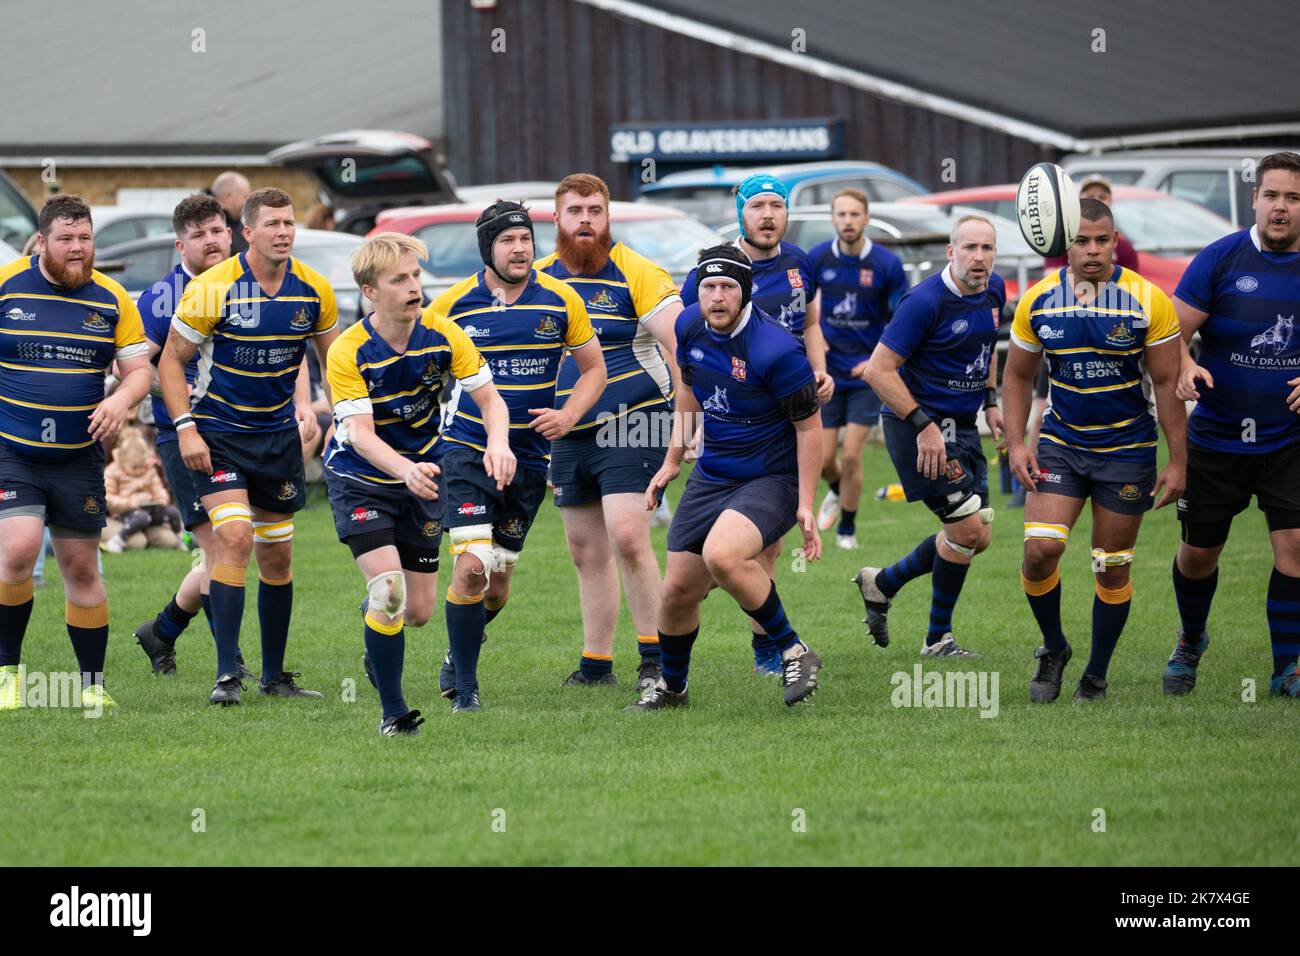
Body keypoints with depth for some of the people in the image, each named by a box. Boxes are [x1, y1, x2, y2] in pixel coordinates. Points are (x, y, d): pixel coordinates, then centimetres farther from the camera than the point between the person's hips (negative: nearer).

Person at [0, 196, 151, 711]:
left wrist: (121, 400, -15)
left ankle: (93, 684, 18)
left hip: (78, 457, 3)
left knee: (82, 568, 7)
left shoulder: (111, 299, 2)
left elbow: (140, 370, 6)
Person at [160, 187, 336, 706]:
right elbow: (171, 359, -7)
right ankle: (227, 674, -16)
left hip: (279, 433, 4)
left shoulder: (313, 290, -3)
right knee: (233, 536, -19)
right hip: (218, 430, -4)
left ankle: (274, 674, 21)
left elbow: (333, 357, 13)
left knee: (278, 553, 8)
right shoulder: (213, 287, -14)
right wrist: (185, 427, -15)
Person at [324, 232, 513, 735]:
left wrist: (498, 442, -33)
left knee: (418, 610, 5)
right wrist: (406, 469, -49)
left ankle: (377, 632, 43)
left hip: (419, 478, 4)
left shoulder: (443, 336, -12)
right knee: (388, 585, -23)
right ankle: (393, 712, -11)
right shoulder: (348, 353, -23)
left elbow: (489, 398, -10)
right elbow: (359, 433, -30)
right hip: (359, 480, -4)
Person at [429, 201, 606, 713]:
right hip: (467, 451, -3)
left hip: (529, 456, 3)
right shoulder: (452, 305, -6)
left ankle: (458, 656, 39)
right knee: (472, 566, -18)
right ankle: (464, 687, -5)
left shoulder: (561, 301, -2)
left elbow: (594, 369, 9)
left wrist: (567, 416, -8)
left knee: (498, 581, 10)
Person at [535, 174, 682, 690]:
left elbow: (679, 344, -11)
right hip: (568, 434, 6)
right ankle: (595, 662, 17)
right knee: (587, 552, 9)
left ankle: (655, 657, -11)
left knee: (626, 536, -18)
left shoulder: (638, 273, -7)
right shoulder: (537, 279, 8)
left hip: (631, 426, -6)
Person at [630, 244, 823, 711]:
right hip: (711, 476, 7)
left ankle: (794, 652, -14)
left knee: (721, 555, -33)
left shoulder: (777, 350, -23)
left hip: (772, 479, -7)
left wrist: (806, 505, -17)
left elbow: (808, 426, -15)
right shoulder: (690, 326, -2)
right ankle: (672, 686, 31)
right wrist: (672, 460, 20)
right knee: (679, 588, 4)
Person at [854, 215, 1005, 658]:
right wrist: (923, 425, -24)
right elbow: (879, 370, -20)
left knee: (976, 537, 9)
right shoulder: (925, 301, -21)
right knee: (967, 527, -10)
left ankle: (880, 583, 27)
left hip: (962, 426, 8)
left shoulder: (994, 290, 3)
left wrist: (990, 401, 14)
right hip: (919, 426, -8)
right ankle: (938, 639, 6)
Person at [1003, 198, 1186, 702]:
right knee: (1040, 549, -15)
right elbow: (1017, 377, 9)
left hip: (1127, 450, -1)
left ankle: (1097, 675, 22)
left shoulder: (1148, 301, -11)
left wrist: (1177, 462, -7)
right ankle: (1053, 650, 10)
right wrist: (1015, 444, -2)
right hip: (1060, 444, 1)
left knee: (1112, 568, 5)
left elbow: (1167, 383, -5)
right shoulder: (1037, 300, -4)